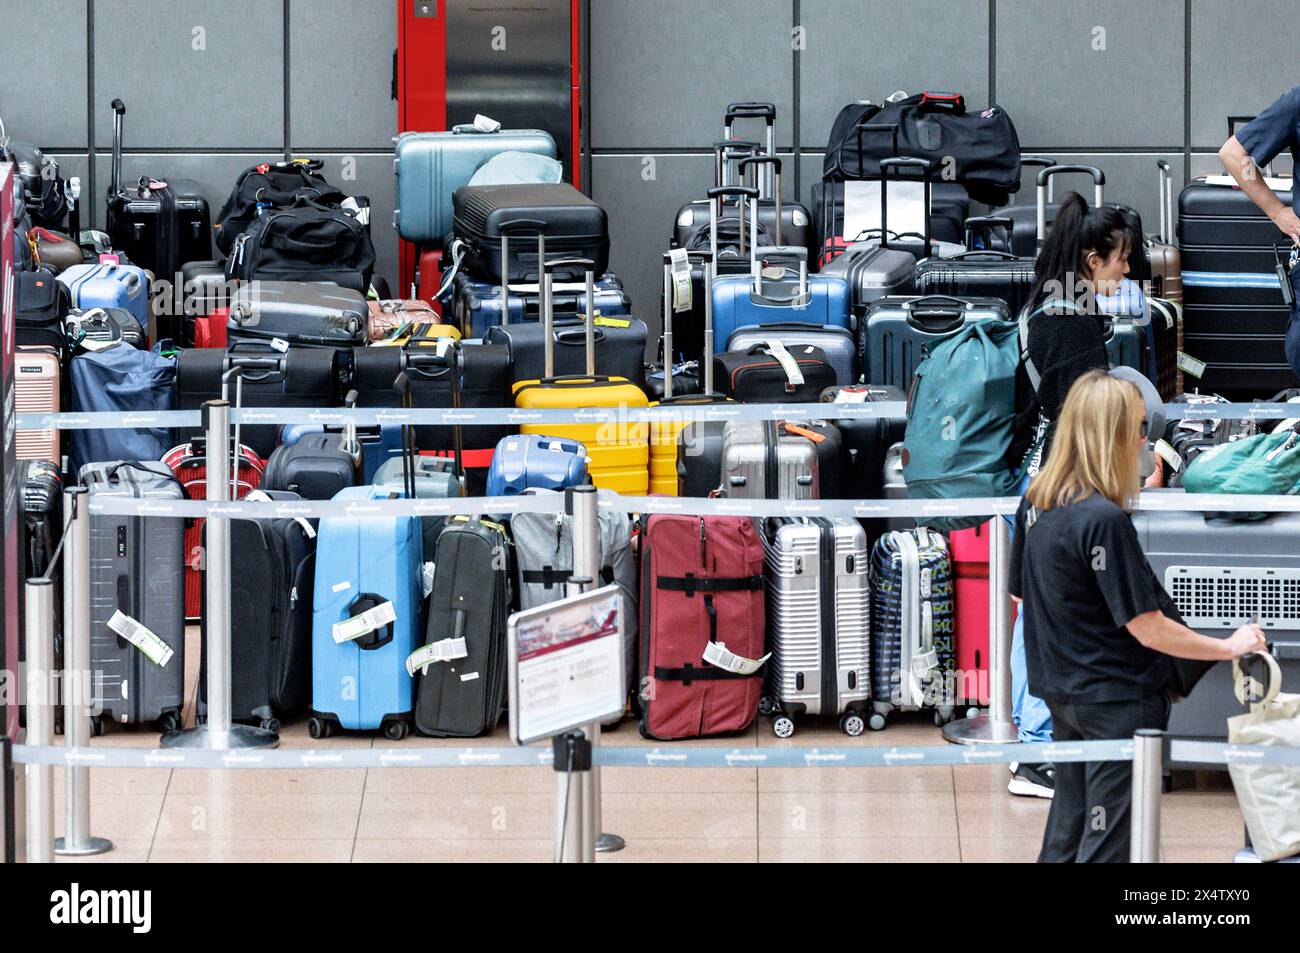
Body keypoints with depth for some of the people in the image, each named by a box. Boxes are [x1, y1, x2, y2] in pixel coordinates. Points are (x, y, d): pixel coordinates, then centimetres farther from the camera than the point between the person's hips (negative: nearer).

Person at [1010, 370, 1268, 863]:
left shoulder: (1036, 503, 1)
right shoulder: (1104, 520, -25)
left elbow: (1021, 593, 13)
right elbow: (1149, 630, -21)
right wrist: (1230, 647, -8)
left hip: (1062, 690, 8)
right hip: (1118, 701, -8)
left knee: (1065, 837, 17)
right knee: (1107, 844, 0)